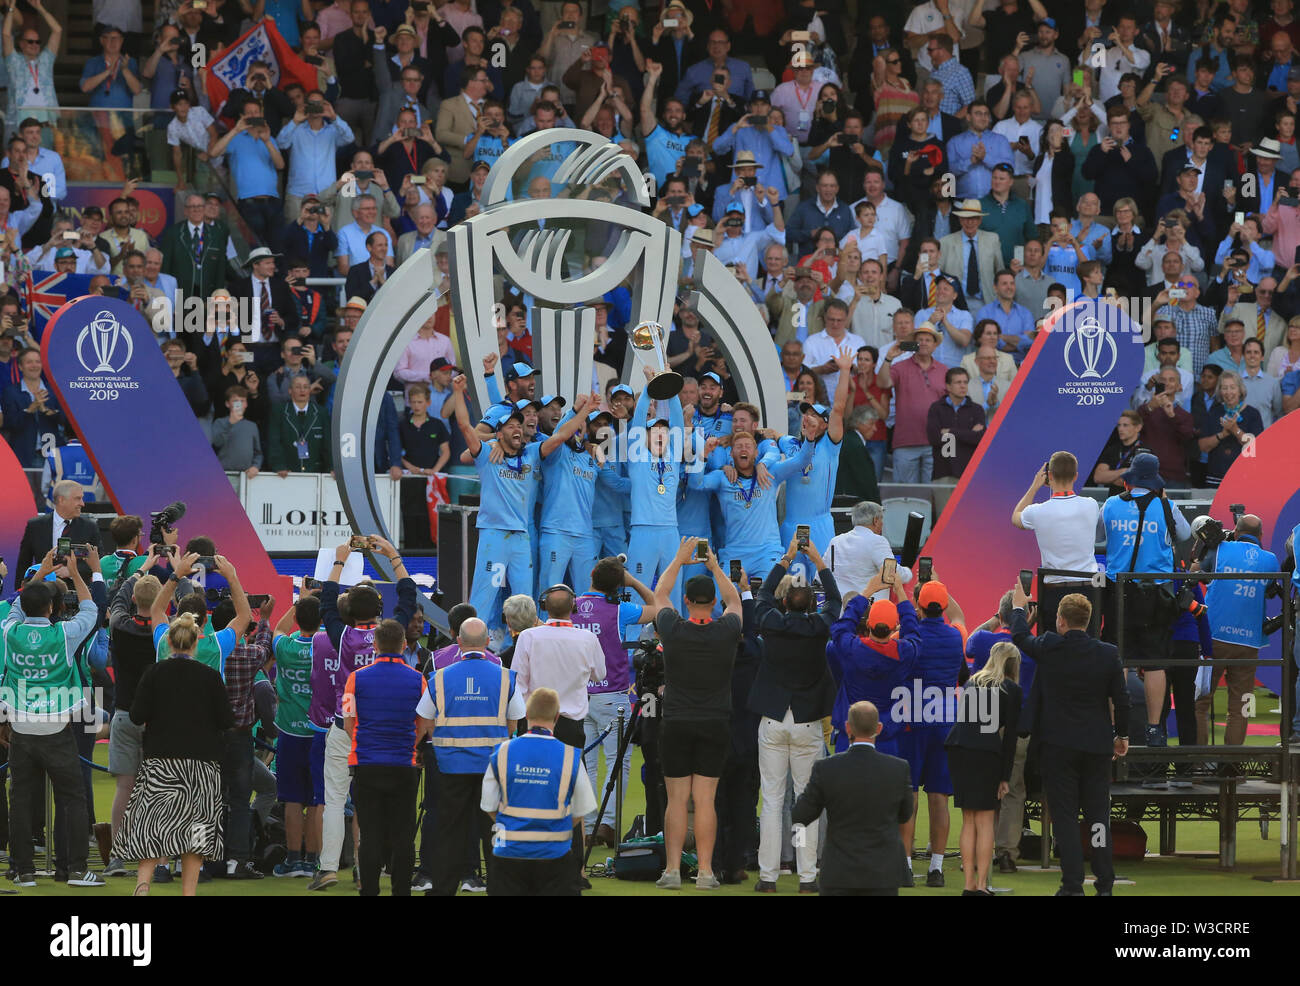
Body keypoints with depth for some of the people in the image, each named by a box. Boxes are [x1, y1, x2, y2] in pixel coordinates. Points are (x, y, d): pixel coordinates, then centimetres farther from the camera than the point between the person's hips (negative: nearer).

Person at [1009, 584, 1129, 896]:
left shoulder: (1049, 649, -11)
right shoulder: (1108, 654, -4)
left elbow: (1020, 637, 10)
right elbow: (1121, 699, 2)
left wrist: (1018, 606, 29)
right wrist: (1122, 735, 17)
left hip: (1058, 744, -3)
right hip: (1097, 744, 3)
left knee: (1065, 816, 0)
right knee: (1098, 815, 8)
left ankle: (1073, 885, -4)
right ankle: (1105, 884, 7)